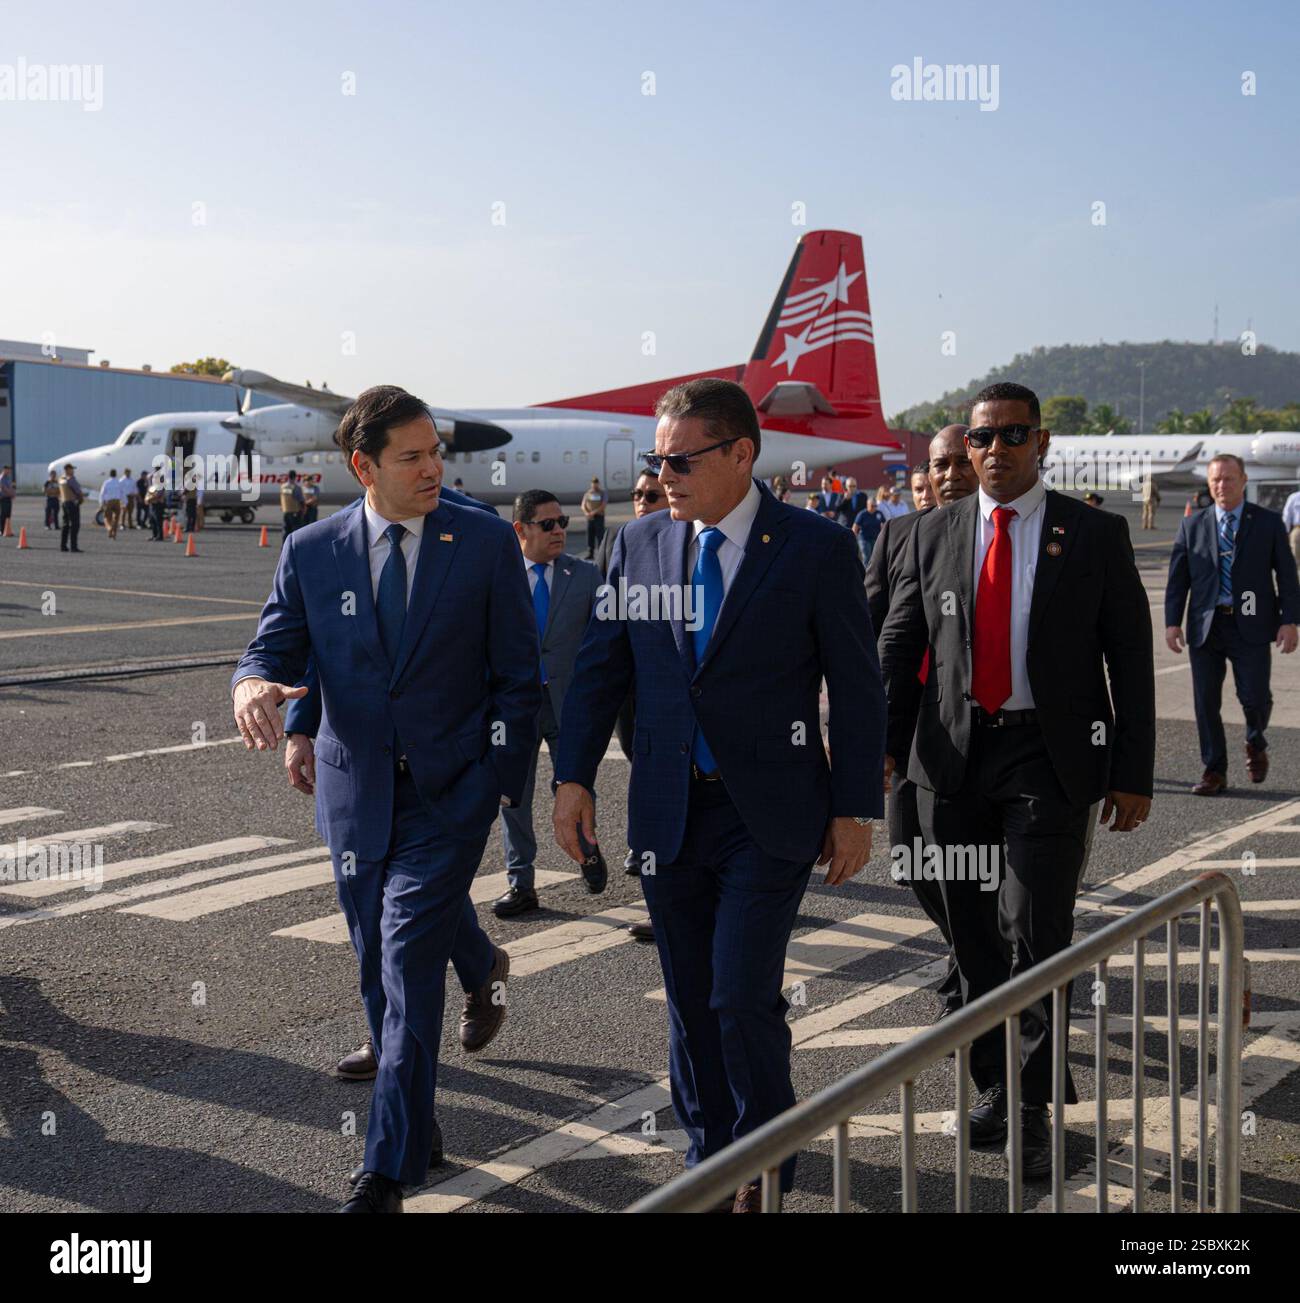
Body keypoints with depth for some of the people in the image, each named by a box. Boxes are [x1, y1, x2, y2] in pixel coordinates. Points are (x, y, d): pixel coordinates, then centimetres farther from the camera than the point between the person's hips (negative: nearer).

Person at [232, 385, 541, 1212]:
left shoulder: (487, 544, -3)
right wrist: (254, 685, -22)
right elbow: (274, 649, 3)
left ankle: (389, 1174, -5)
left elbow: (519, 679, 0)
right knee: (379, 973, 12)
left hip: (450, 795, -3)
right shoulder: (311, 552, 2)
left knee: (411, 967, -11)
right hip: (356, 794, 3)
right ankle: (417, 1123, 32)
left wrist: (497, 788, -5)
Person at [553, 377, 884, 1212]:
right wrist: (574, 776, 3)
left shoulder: (816, 549, -6)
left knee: (744, 998, -8)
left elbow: (857, 689, -3)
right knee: (690, 1003, 12)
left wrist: (855, 808, -4)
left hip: (769, 814, -4)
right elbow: (601, 668, 10)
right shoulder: (641, 544, 5)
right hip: (669, 811, 4)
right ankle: (711, 1156, 31)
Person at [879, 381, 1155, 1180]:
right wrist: (886, 745, -2)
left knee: (1036, 934, -7)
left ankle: (1032, 1108, 6)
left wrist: (1133, 774, -3)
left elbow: (1131, 659, 0)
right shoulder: (936, 534, 8)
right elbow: (900, 647, 9)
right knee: (974, 934, 11)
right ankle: (993, 1087, 27)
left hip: (1050, 758, -3)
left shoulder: (1095, 536, 0)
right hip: (954, 756, 3)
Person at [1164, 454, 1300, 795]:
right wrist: (1172, 621, -1)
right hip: (1205, 626, 2)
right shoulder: (1192, 524, 7)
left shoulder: (1268, 522, 3)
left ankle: (1255, 744, 26)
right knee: (1206, 702, 3)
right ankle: (1214, 771, 15)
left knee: (1254, 697, -7)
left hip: (1250, 626, -2)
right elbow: (1177, 577, 7)